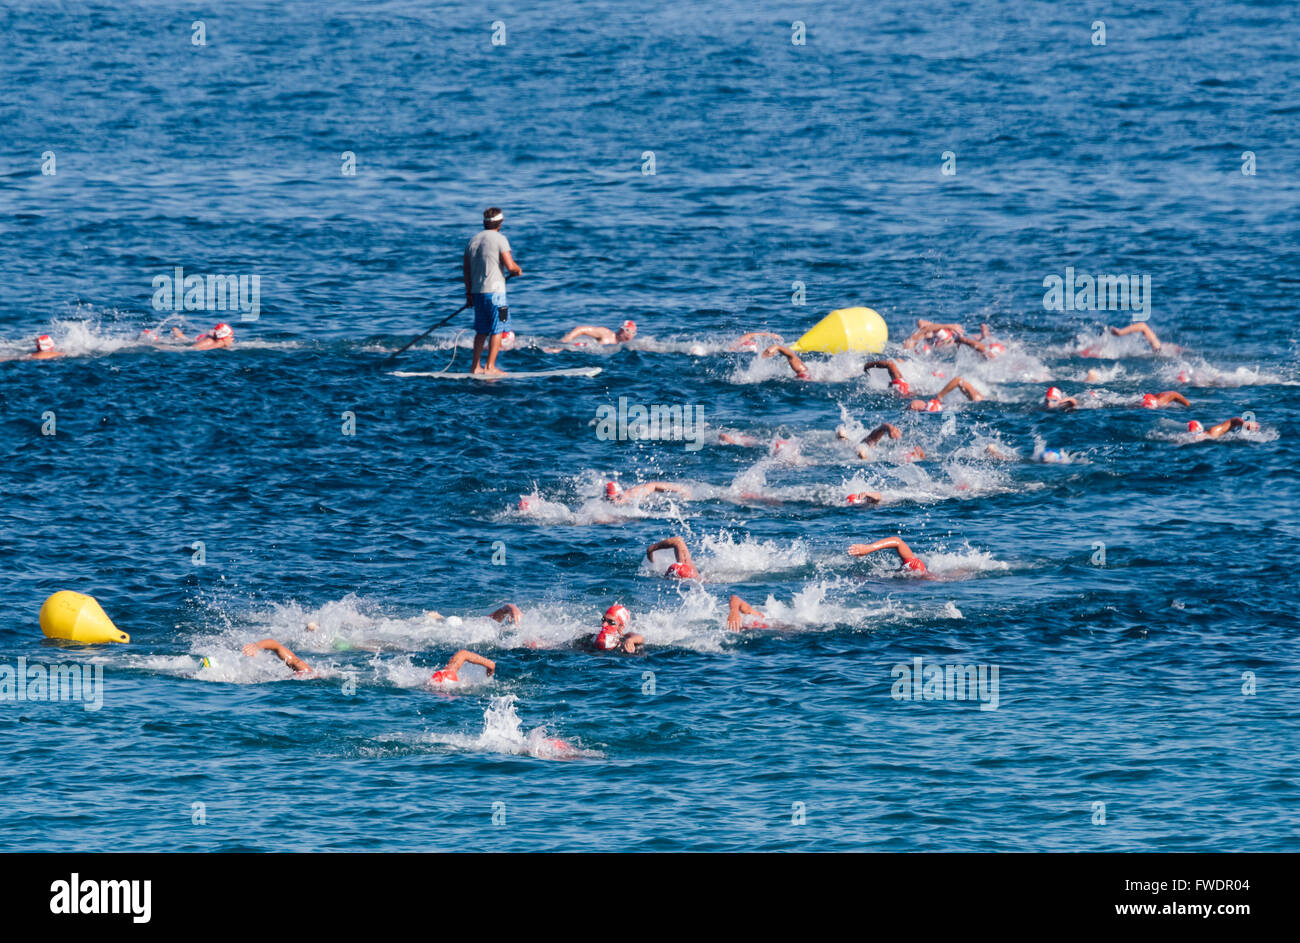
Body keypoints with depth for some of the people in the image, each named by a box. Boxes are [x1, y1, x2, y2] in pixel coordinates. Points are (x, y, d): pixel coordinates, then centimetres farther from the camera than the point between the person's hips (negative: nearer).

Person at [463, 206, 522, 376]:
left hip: (477, 292, 7)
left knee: (481, 330, 14)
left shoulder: (474, 240, 11)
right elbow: (510, 265, -15)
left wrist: (469, 292, 18)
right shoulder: (499, 239, -9)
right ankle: (490, 367, -4)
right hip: (495, 291, -7)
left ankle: (475, 366, 15)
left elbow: (466, 268, 13)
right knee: (497, 330, -1)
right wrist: (518, 271, 7)